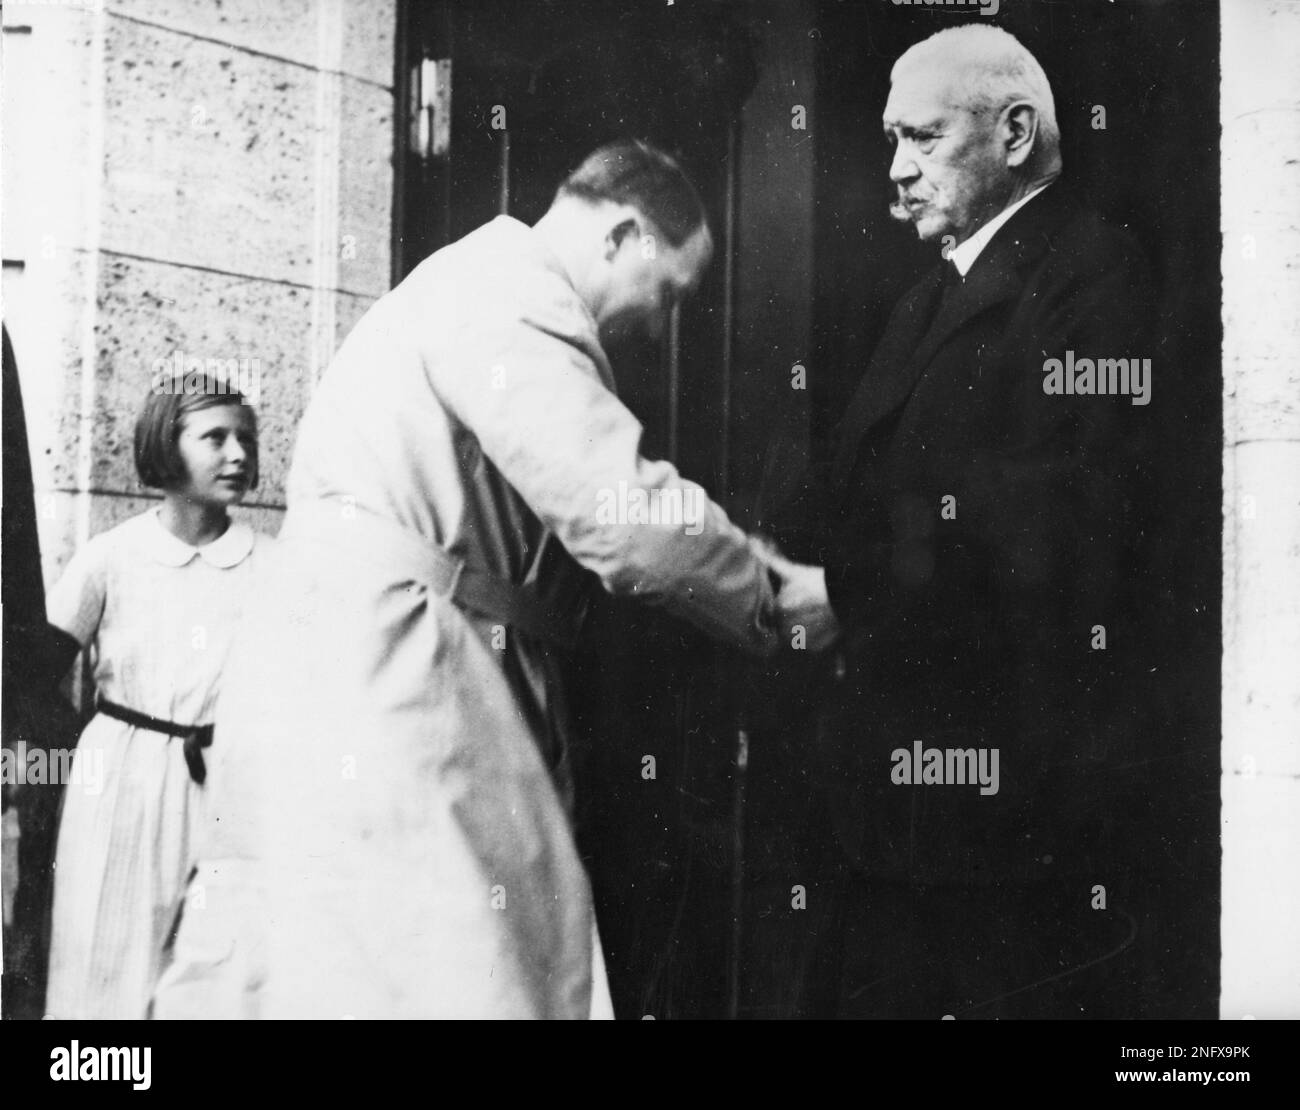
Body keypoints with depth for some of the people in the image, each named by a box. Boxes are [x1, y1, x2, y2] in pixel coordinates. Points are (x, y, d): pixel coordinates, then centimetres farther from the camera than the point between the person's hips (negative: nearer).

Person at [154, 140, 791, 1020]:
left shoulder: (474, 286, 24)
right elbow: (625, 515, -16)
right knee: (457, 977, -11)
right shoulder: (513, 297, -10)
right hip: (380, 684, -11)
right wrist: (776, 597, -1)